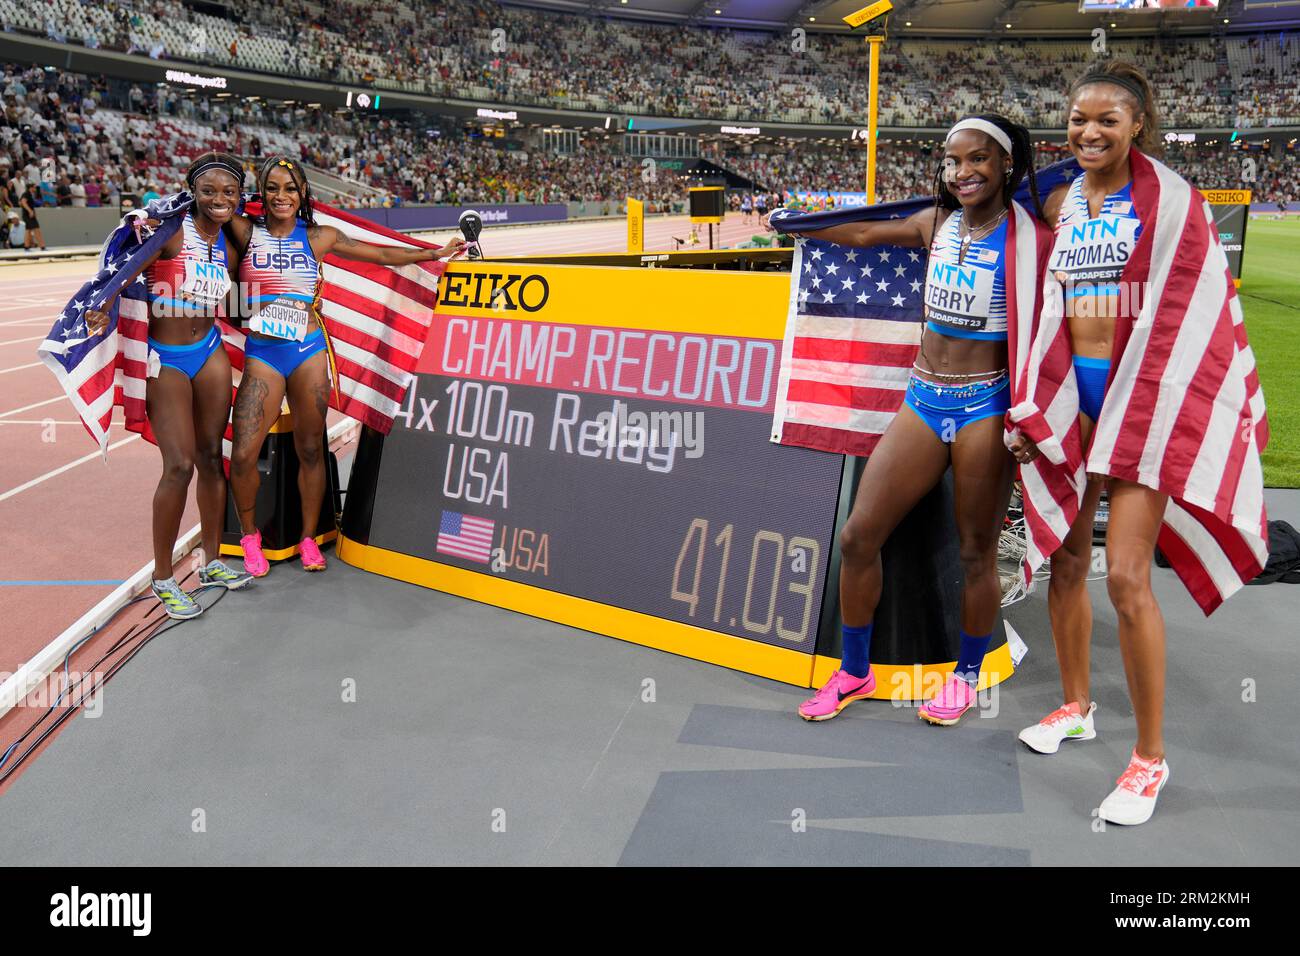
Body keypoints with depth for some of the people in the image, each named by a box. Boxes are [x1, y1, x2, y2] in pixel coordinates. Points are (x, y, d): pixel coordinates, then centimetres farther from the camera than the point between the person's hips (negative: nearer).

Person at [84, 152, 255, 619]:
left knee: (211, 456, 9)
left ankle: (212, 562, 23)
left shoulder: (228, 244, 6)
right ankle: (163, 578, 6)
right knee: (179, 466, -9)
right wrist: (105, 309, -37)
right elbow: (130, 271, -21)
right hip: (165, 359, -6)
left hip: (210, 352, 6)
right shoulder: (171, 230, -12)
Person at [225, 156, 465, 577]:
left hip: (308, 351, 1)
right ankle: (250, 534, 17)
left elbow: (382, 255, 12)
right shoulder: (246, 231, 2)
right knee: (243, 454, -8)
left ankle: (308, 538, 24)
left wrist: (436, 253, 14)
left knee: (310, 450, 6)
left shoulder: (318, 237, 6)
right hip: (262, 353, -1)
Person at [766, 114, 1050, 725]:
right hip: (923, 400, 6)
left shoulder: (1027, 237, -6)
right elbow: (864, 234, 23)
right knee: (858, 537, 4)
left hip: (985, 405, -5)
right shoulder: (938, 223, 9)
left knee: (976, 553, 6)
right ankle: (854, 673, 22)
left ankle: (966, 675, 30)